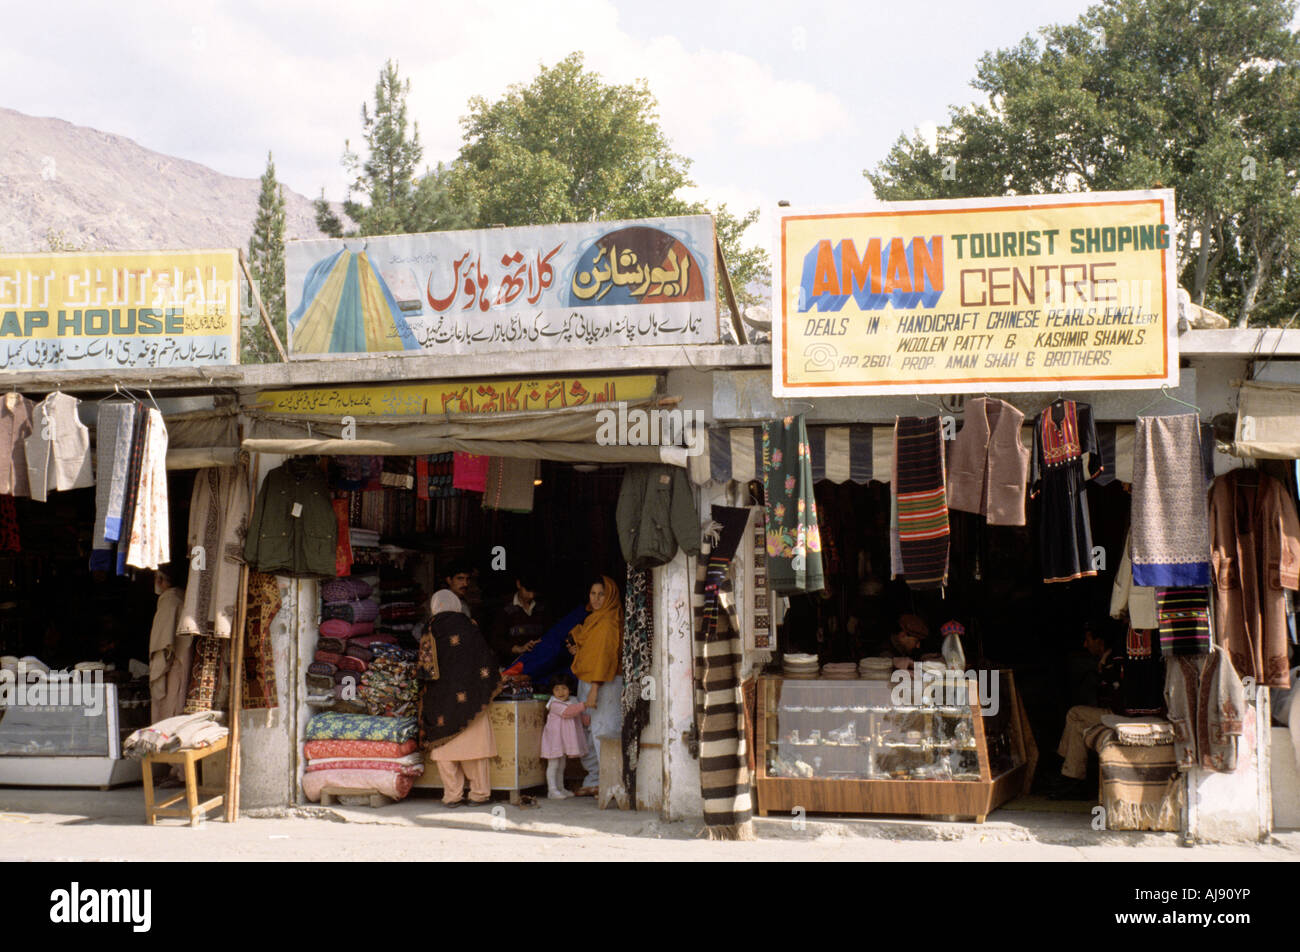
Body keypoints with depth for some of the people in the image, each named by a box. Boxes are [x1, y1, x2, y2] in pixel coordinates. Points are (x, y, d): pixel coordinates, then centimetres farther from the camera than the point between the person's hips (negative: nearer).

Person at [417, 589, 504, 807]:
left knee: (445, 747, 6)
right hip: (469, 697, 0)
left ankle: (452, 795, 5)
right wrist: (490, 687, 17)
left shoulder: (429, 633, 0)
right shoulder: (470, 629, 1)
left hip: (440, 698, 0)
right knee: (474, 744, 5)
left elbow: (424, 671, 0)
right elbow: (486, 660, 4)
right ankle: (479, 793, 8)